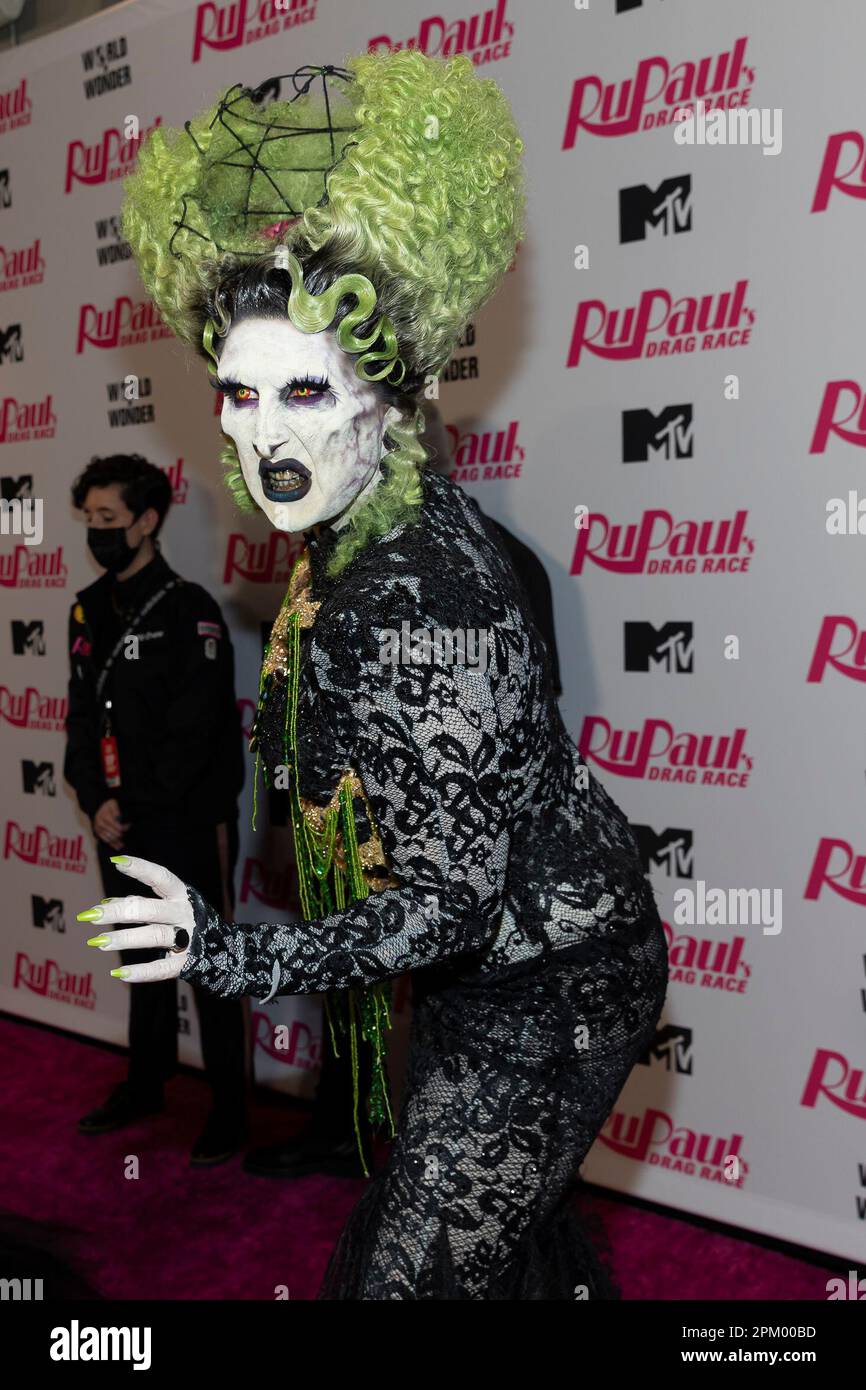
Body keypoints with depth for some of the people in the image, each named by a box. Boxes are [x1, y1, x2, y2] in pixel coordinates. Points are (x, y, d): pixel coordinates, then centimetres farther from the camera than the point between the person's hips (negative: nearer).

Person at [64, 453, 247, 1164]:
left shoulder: (188, 611, -13)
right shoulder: (89, 610, 9)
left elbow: (196, 732, -17)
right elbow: (84, 715, 9)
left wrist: (134, 806, -13)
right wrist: (97, 801, -5)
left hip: (187, 824, -6)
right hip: (119, 827, 7)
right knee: (144, 960, 19)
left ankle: (230, 1107, 17)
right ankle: (146, 1085, 35)